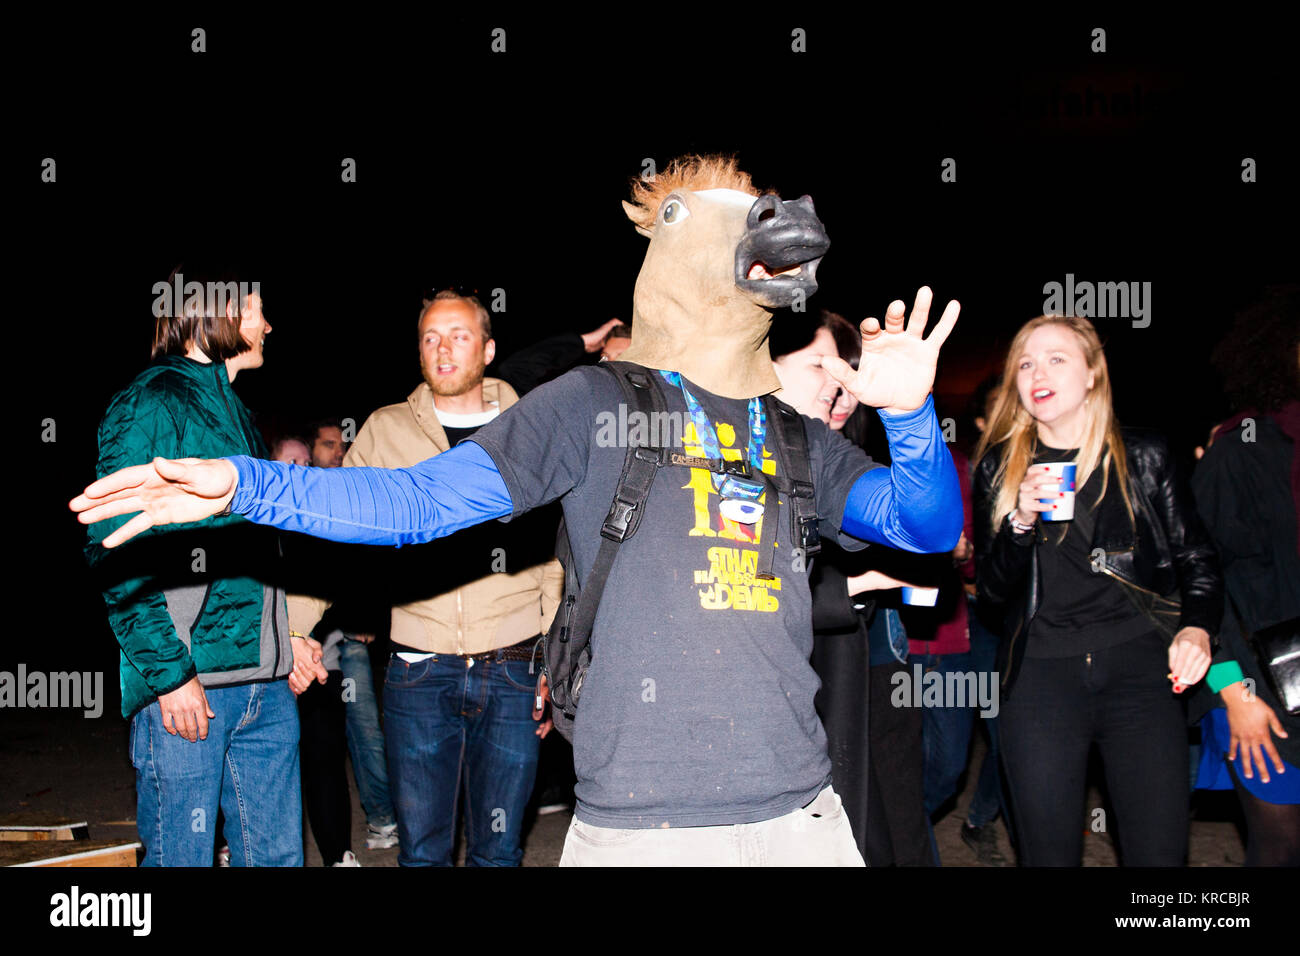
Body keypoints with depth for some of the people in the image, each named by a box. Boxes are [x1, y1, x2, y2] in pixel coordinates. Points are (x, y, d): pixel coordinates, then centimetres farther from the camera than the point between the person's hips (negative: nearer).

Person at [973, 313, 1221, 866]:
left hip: (1140, 670, 0)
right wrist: (1020, 520, -14)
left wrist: (1197, 628, -8)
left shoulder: (1143, 457, 5)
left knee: (1159, 853, -2)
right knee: (1048, 855, 4)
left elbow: (1198, 560, 11)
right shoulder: (999, 468, 7)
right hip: (1040, 677, 1)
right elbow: (991, 590, 5)